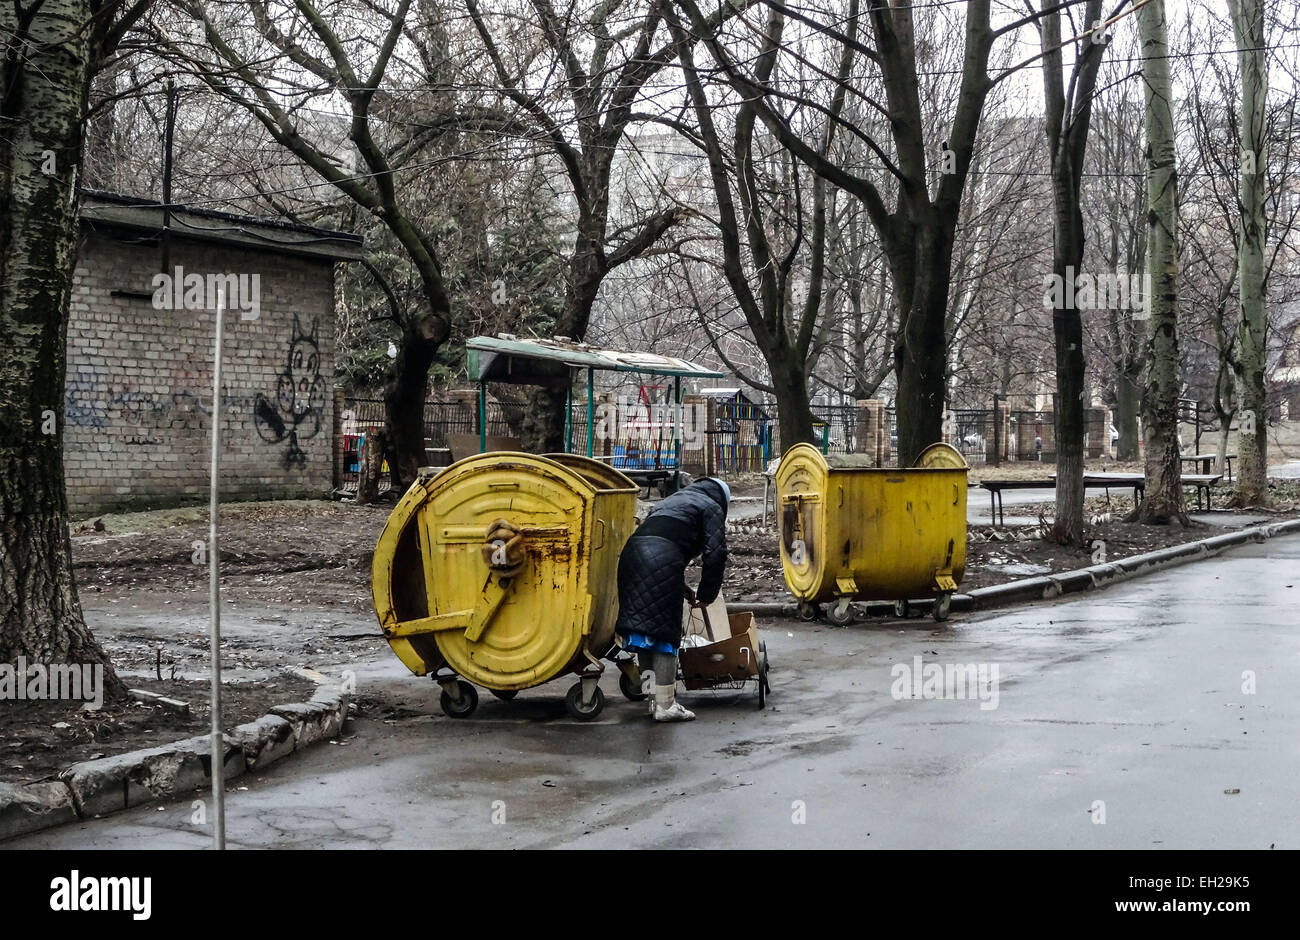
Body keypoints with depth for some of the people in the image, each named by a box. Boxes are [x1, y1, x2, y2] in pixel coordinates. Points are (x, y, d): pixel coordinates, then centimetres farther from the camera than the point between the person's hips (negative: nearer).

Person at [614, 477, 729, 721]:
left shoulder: (673, 500, 37)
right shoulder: (712, 508, 15)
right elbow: (716, 554, 2)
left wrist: (683, 589, 40)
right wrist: (706, 595, 13)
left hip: (632, 552, 7)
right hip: (663, 559, -7)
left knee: (642, 628, 13)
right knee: (665, 634, -1)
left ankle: (654, 699, 20)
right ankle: (665, 705, 1)